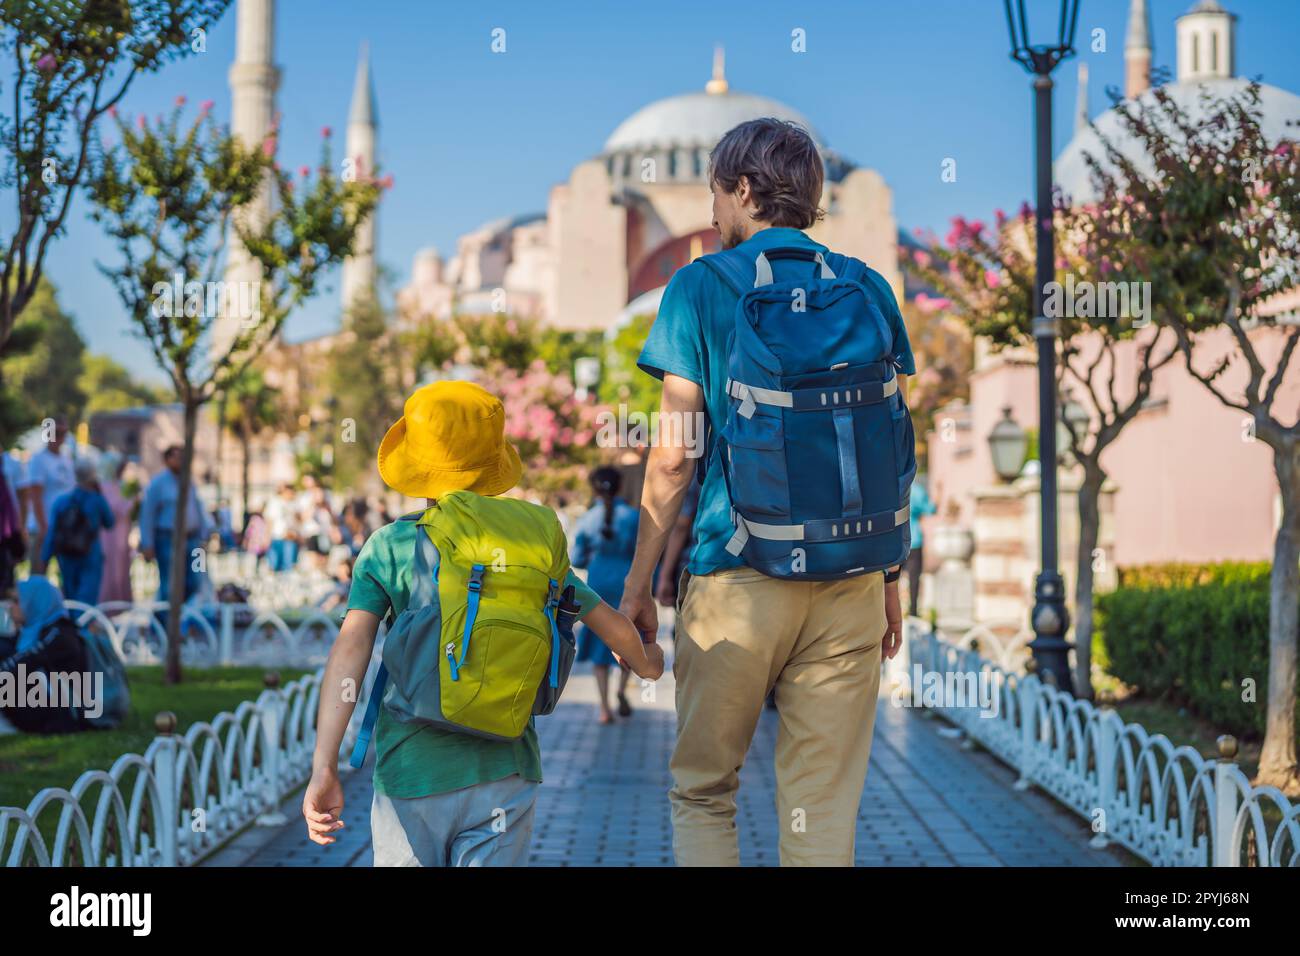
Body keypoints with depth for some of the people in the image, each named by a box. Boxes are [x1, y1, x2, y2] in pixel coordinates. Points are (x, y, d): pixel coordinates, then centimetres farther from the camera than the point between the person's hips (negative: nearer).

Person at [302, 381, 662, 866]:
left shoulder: (386, 548, 0)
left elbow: (350, 648, -12)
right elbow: (612, 625, 14)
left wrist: (324, 767, -16)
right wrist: (645, 660, 37)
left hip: (410, 774, -1)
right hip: (503, 775, 1)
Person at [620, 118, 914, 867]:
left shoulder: (701, 287, -2)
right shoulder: (868, 289, 8)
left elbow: (673, 455, -5)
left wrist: (638, 582, 2)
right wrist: (893, 579, 17)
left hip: (737, 577, -3)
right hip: (849, 580, 3)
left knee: (702, 791, 11)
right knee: (826, 809, 7)